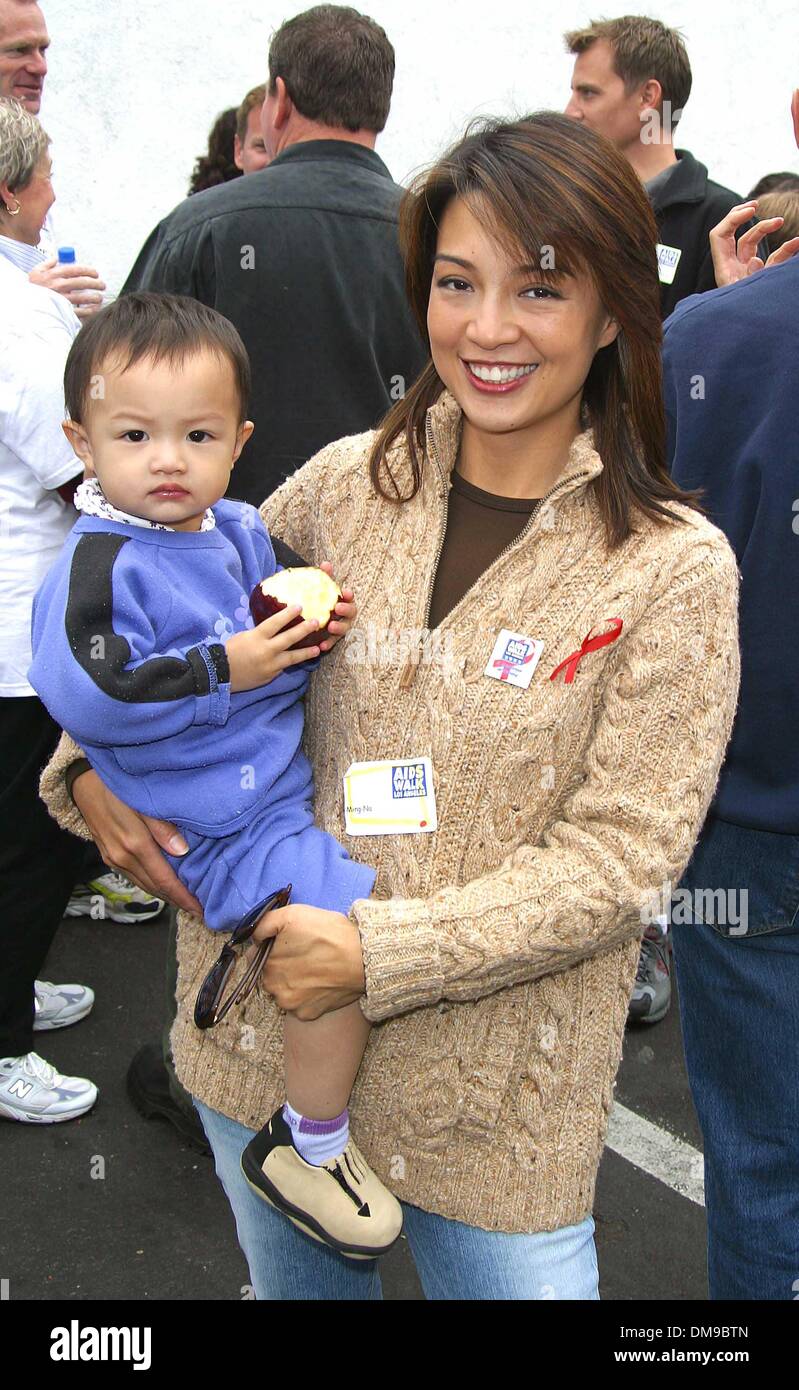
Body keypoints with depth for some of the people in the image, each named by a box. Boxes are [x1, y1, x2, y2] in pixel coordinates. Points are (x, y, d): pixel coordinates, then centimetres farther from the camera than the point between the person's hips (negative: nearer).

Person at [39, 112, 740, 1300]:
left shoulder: (675, 568, -13)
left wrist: (381, 954, -21)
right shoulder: (348, 484, -3)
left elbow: (617, 856, -14)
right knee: (296, 1283, 25)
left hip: (492, 1093, -3)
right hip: (265, 1034, 4)